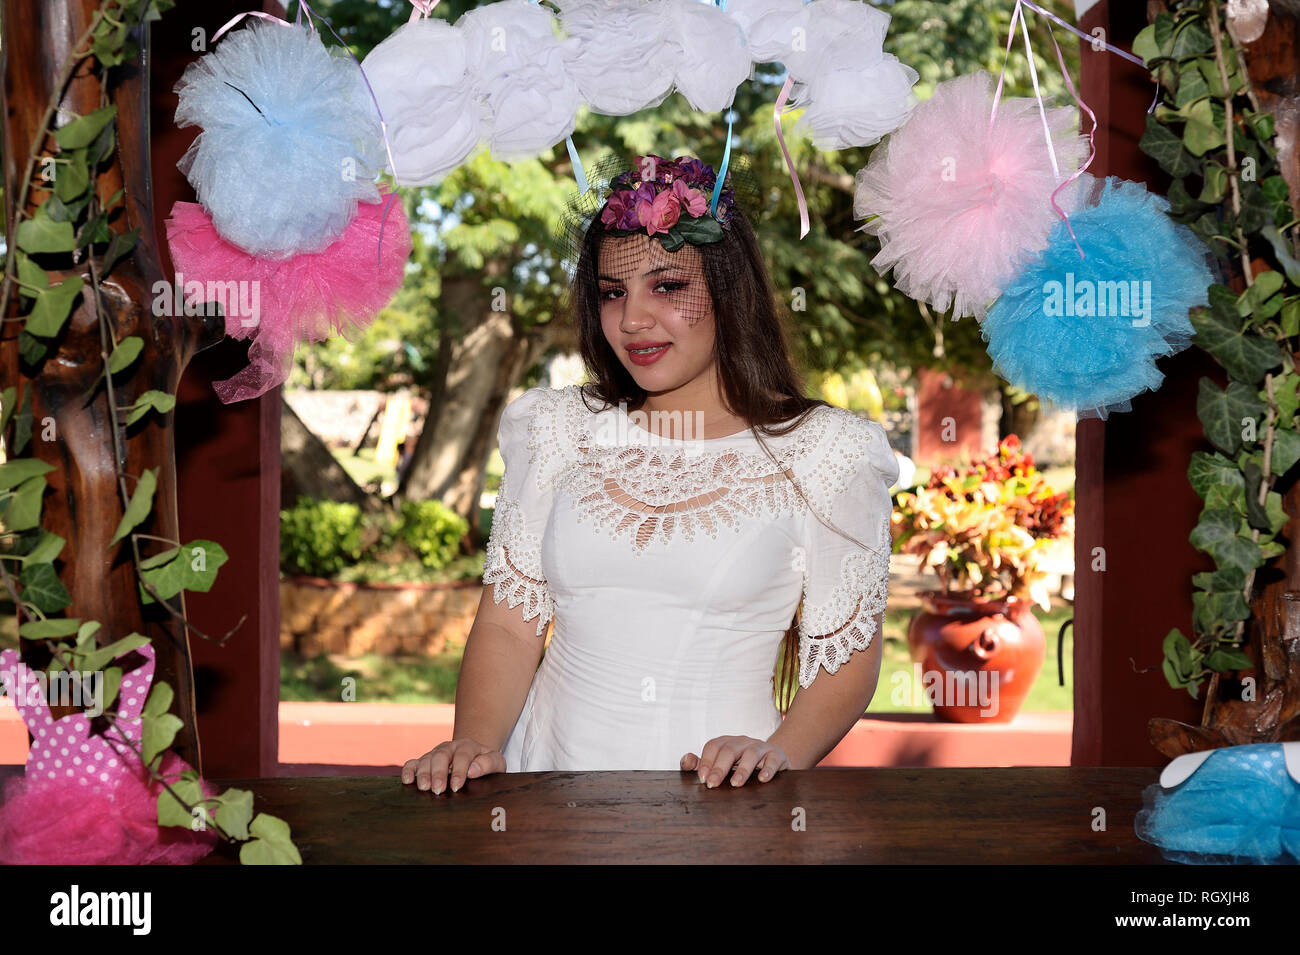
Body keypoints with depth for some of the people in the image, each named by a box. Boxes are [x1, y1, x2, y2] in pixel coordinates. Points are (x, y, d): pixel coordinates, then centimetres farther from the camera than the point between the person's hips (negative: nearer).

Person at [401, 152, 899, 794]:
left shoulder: (824, 454, 4)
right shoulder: (557, 432, 13)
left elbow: (846, 657, 5)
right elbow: (508, 625, 11)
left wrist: (778, 752, -14)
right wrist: (475, 741, -7)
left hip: (720, 799, -2)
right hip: (551, 790, 3)